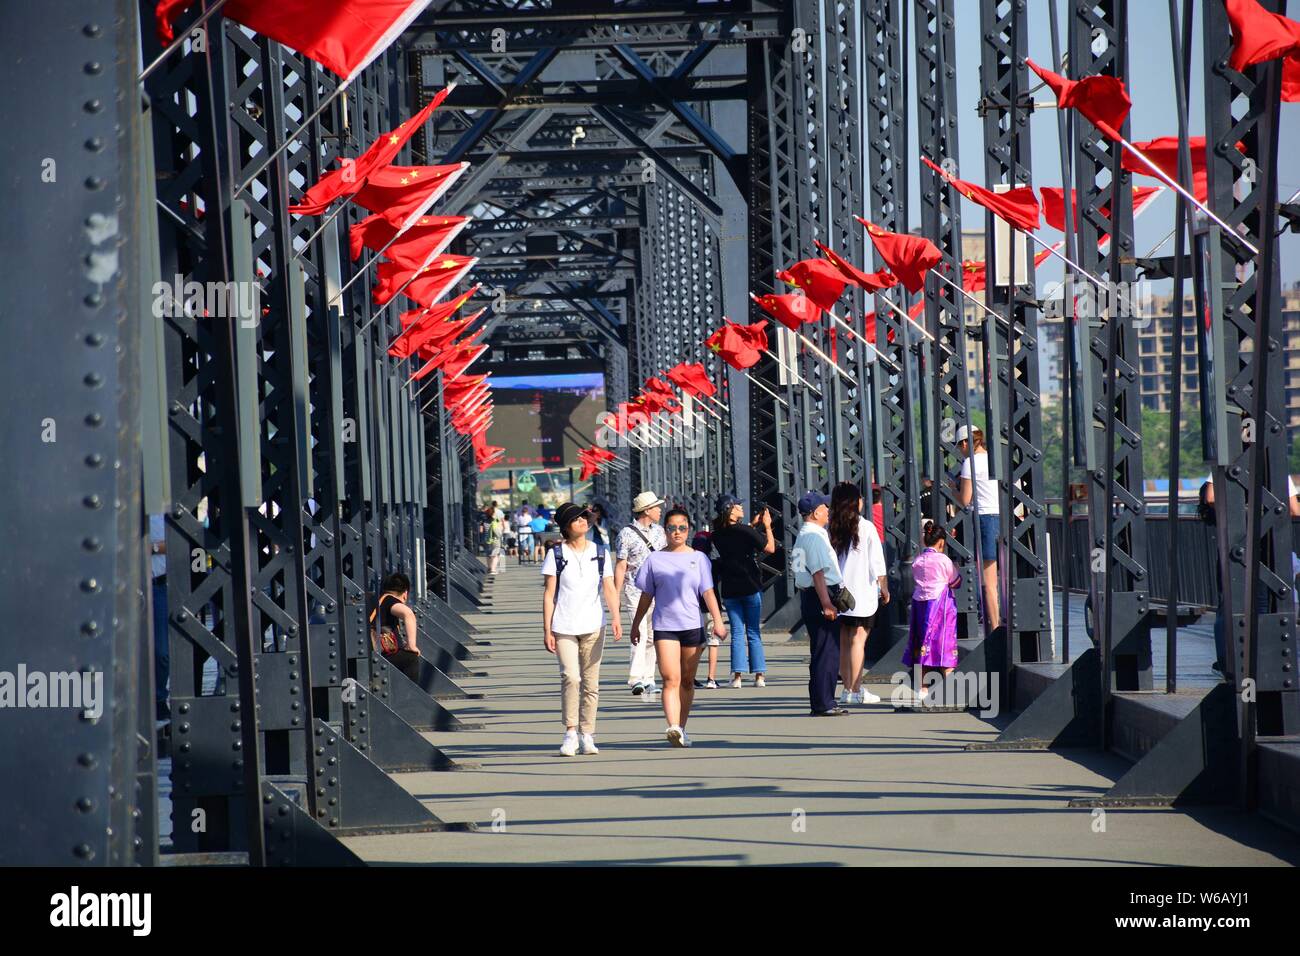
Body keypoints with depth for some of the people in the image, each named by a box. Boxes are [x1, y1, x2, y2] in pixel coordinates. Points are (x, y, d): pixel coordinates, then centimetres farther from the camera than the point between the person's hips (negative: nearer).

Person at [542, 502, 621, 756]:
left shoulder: (600, 553, 8)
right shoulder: (556, 554, 2)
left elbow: (609, 588, 1)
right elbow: (549, 594, 2)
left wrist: (616, 618, -15)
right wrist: (546, 630, -3)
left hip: (593, 626, 2)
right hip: (564, 627, -2)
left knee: (591, 683, 4)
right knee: (570, 677, -17)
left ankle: (587, 736, 13)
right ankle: (570, 733, -10)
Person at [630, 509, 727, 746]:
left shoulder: (698, 558, 9)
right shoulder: (654, 559, 7)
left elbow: (708, 593, 4)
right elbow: (646, 596, 13)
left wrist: (718, 621, -7)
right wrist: (635, 625, 14)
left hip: (692, 625, 2)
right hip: (664, 626, -2)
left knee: (687, 681, 10)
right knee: (671, 679, -15)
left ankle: (681, 729, 20)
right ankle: (673, 727, -28)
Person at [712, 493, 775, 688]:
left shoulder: (718, 535, 1)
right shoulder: (745, 531, -13)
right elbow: (770, 548, -8)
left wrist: (753, 524, 23)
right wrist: (767, 526, 4)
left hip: (729, 590, 3)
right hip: (750, 587, -3)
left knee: (737, 633, 6)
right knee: (753, 632, 5)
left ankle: (737, 676, -1)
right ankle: (759, 675, 4)